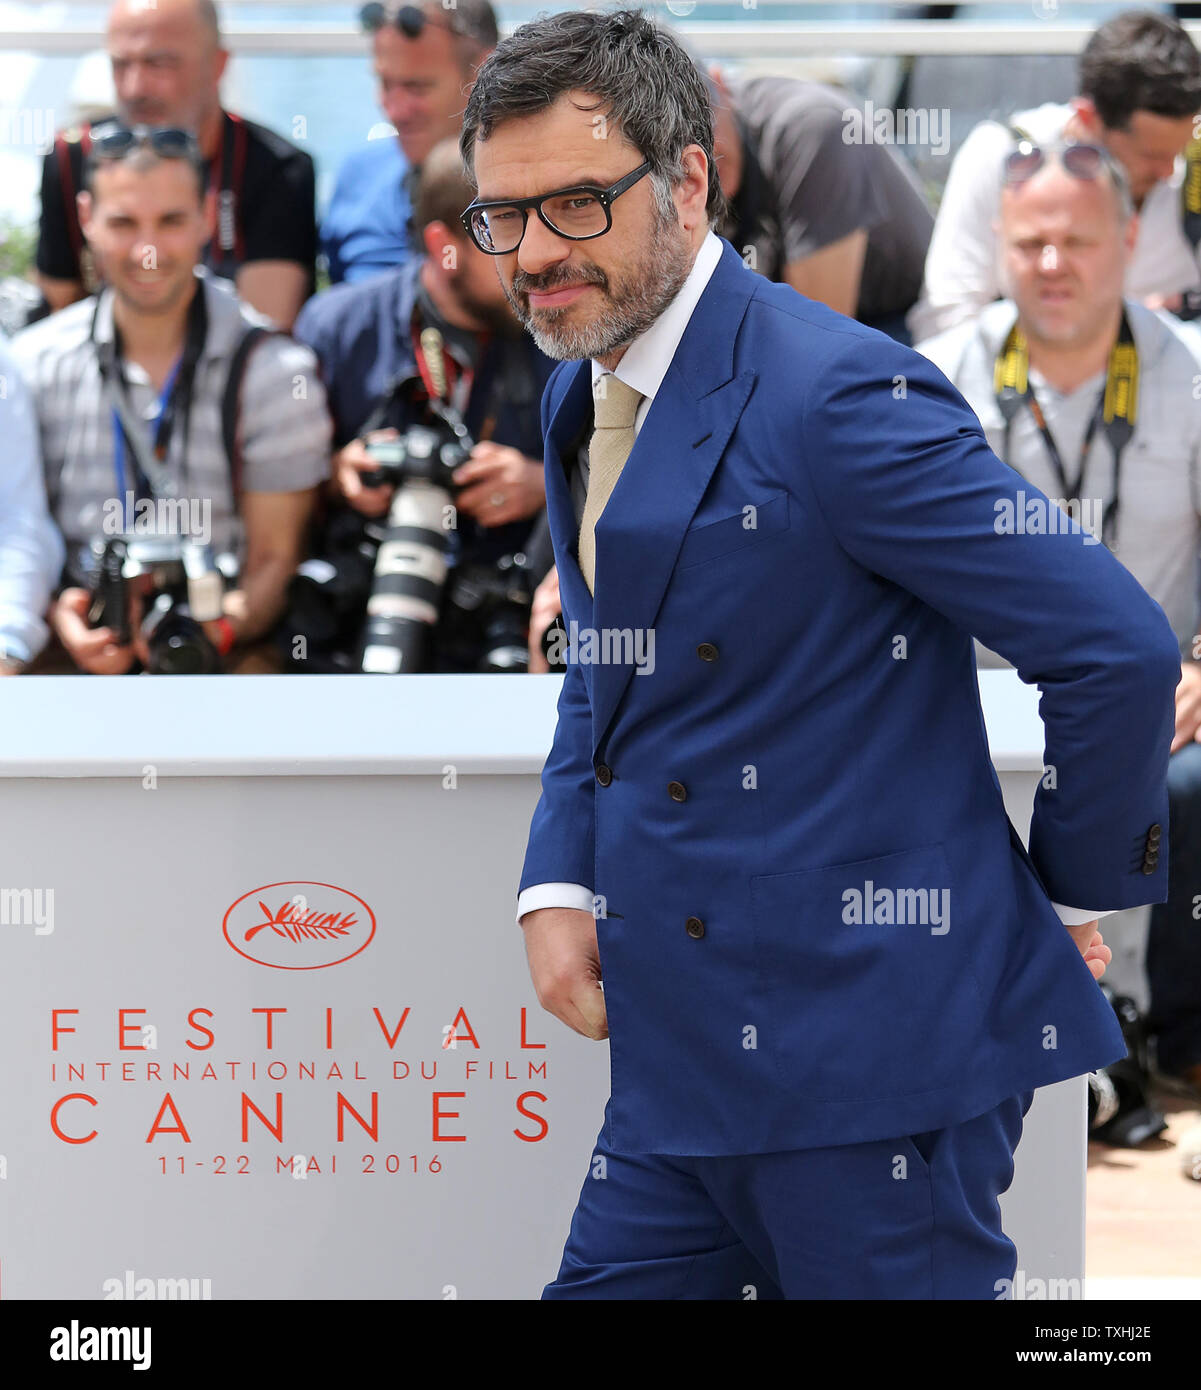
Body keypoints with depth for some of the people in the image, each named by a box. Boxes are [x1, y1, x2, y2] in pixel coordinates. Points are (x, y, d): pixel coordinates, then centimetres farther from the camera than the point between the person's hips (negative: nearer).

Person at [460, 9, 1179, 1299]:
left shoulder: (837, 393, -17)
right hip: (685, 1060, 8)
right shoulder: (581, 399, 12)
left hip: (871, 1041, -8)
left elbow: (1118, 648, -18)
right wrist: (557, 885, 8)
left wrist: (1078, 892, -5)